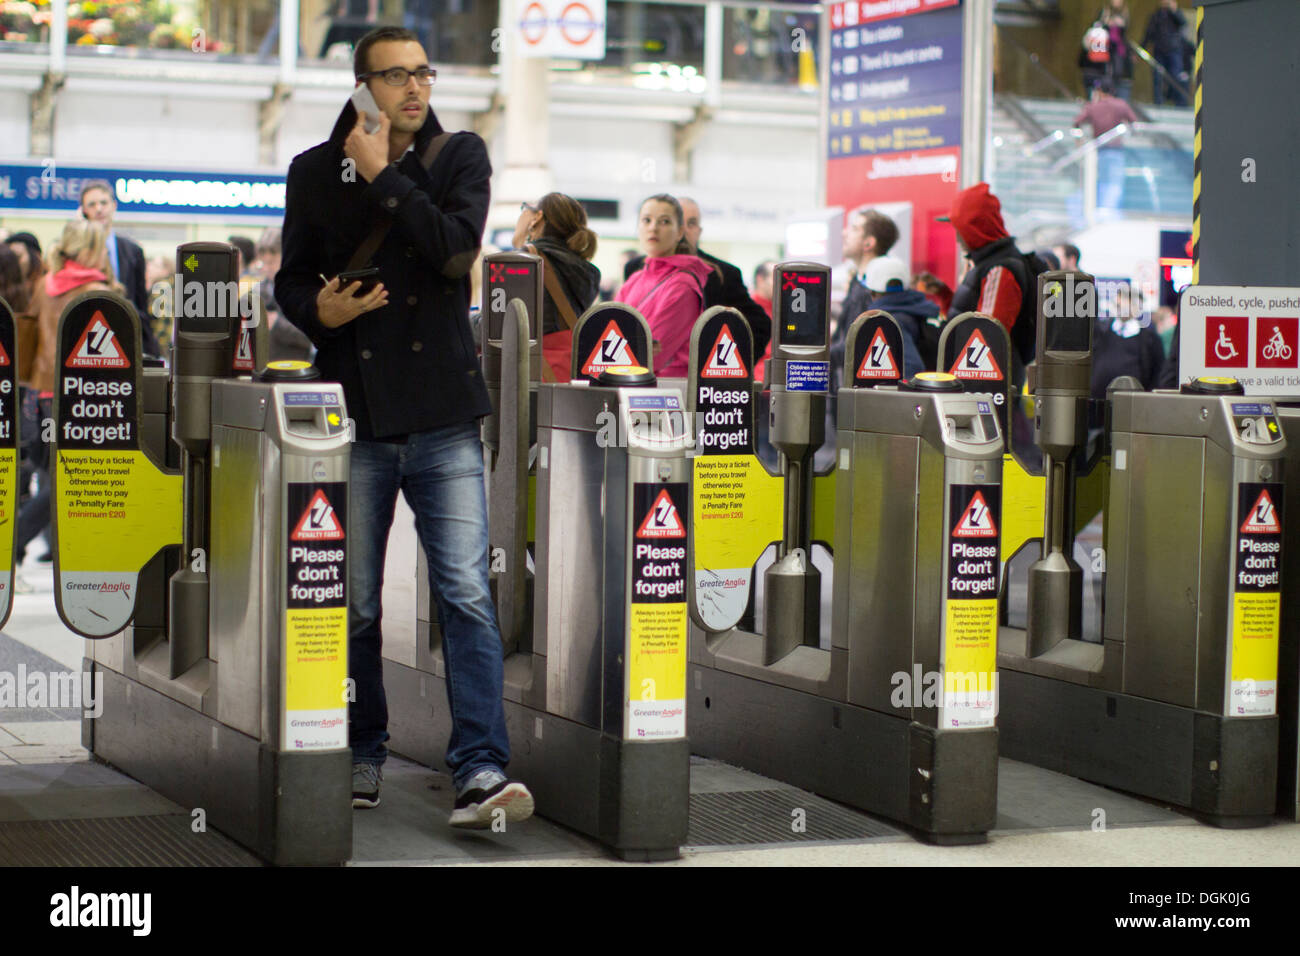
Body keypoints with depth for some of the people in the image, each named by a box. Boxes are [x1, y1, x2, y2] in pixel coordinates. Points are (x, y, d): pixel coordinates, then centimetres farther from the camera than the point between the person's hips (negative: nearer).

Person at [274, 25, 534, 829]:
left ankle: (482, 770, -12)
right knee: (353, 604, 7)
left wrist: (383, 176, -10)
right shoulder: (315, 172, 8)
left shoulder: (460, 155, 6)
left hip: (443, 417, -1)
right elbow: (291, 280, 13)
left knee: (468, 594, -10)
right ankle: (363, 755, 23)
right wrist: (320, 309, -9)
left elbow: (457, 250, -10)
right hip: (355, 416, 1)